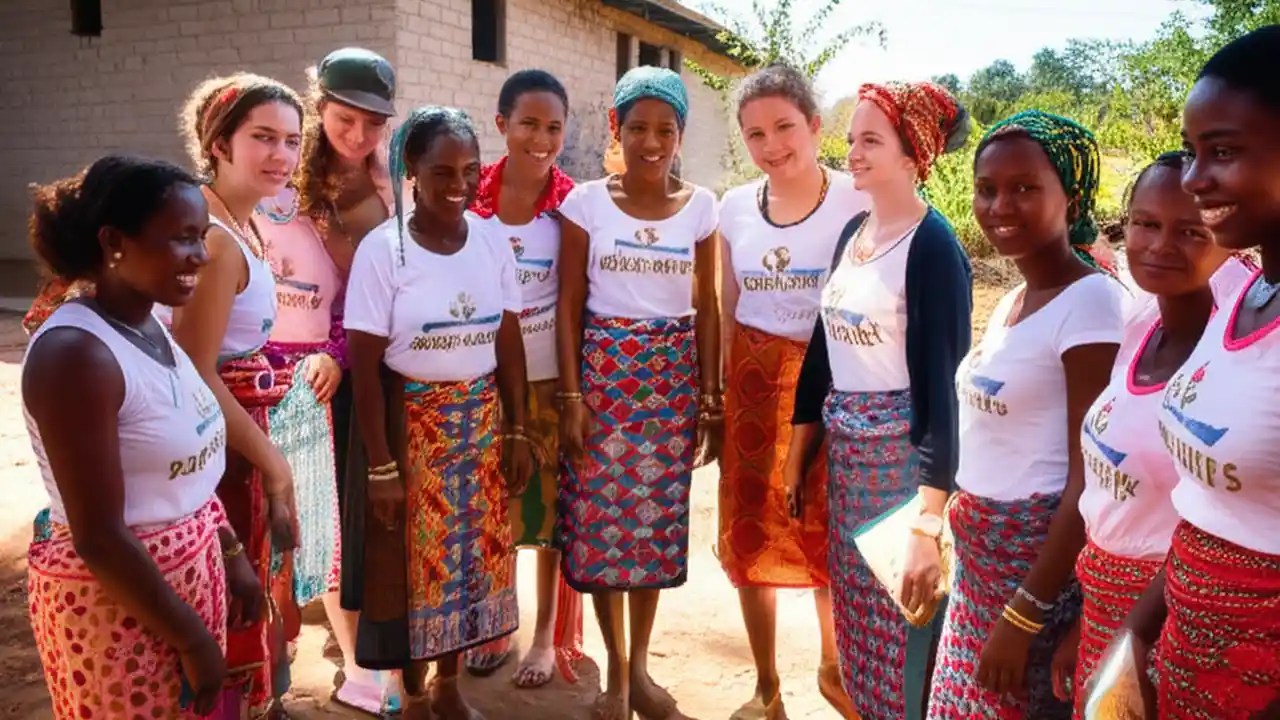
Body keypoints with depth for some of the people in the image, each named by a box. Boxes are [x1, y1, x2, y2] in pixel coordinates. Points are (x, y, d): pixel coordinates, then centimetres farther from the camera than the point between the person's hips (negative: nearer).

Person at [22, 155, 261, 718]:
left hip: (186, 571, 8)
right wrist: (194, 640, -17)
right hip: (114, 595, -8)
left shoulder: (150, 327, 2)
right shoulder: (76, 354, -24)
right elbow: (98, 538, -23)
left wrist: (231, 554, 12)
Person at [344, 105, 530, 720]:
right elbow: (364, 365, -12)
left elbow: (509, 344, 5)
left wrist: (517, 432, 4)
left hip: (479, 423, 4)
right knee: (411, 561, 8)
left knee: (473, 553, 13)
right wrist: (380, 466, -12)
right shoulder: (381, 250, -13)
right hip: (411, 424, -4)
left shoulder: (492, 243, -1)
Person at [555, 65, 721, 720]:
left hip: (673, 373, 2)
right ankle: (616, 667, 20)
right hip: (603, 369, -2)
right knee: (601, 513, 2)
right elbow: (568, 305, -3)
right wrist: (571, 397, -8)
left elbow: (706, 305, 7)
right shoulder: (587, 202, -3)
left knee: (659, 513, 8)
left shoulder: (700, 206, 3)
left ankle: (640, 664, 26)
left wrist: (710, 392, 4)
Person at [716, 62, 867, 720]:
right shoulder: (734, 209, 3)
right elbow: (727, 311, 11)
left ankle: (833, 666, 36)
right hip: (753, 382, 3)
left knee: (831, 534, 7)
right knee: (750, 533, 9)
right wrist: (714, 396, 9)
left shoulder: (857, 203, -8)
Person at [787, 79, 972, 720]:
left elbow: (942, 389, -19)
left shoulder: (933, 246, -15)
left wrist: (928, 523, -23)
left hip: (904, 454, -7)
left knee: (901, 627, 6)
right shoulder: (853, 230, 8)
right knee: (857, 615, 18)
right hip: (845, 451, 7)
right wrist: (798, 455, 14)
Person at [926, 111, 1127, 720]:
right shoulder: (1012, 299, 9)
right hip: (982, 553, 8)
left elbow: (1092, 481, -19)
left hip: (1044, 560, -8)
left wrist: (1025, 614, -19)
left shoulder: (1091, 300, -17)